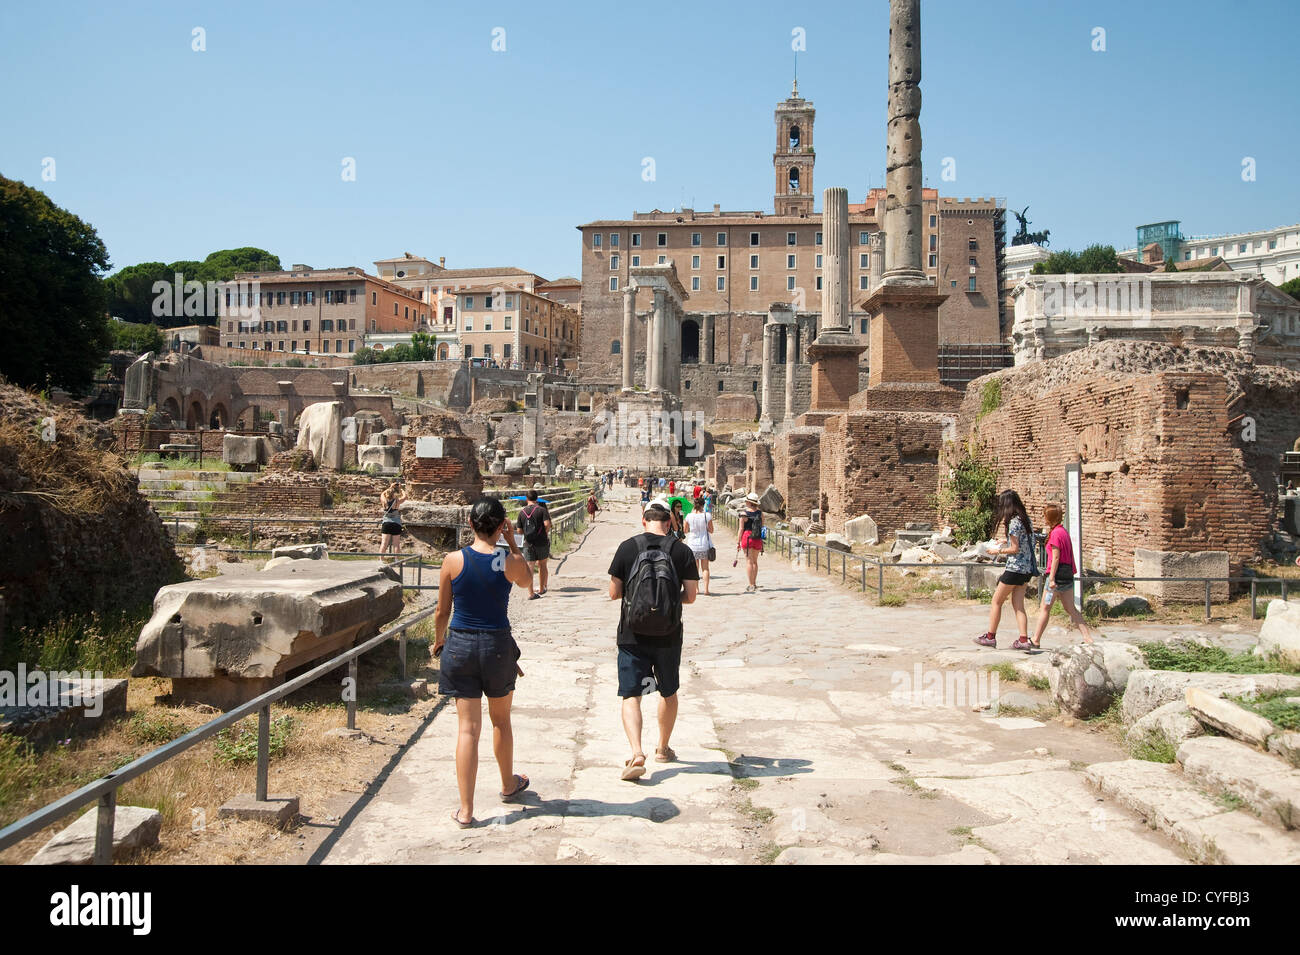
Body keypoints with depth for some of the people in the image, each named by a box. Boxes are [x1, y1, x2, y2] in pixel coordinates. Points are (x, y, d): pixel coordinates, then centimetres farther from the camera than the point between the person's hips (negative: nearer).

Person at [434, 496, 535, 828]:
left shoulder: (453, 561, -9)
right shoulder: (511, 562, -10)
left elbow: (442, 612, -1)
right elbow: (527, 580, 15)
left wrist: (439, 641, 17)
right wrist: (512, 543, 9)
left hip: (459, 645, 0)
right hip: (497, 644, 0)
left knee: (467, 727, 4)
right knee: (501, 720, 21)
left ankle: (465, 810, 6)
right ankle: (508, 785, 41)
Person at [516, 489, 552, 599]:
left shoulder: (522, 512, 4)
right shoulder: (542, 510, -5)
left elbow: (519, 530, 4)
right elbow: (547, 524, -18)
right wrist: (545, 533, 0)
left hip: (528, 544, 1)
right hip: (542, 542, -1)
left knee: (529, 568, 0)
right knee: (542, 565, 16)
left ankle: (531, 593, -6)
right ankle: (541, 589, 27)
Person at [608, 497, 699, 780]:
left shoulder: (628, 547, -6)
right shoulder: (681, 550, -4)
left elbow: (614, 593, -4)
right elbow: (691, 596, -3)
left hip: (632, 637, -1)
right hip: (668, 637, 2)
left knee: (631, 696, 3)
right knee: (669, 693, 21)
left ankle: (637, 753, -15)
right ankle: (663, 749, 35)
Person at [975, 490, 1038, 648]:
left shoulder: (1014, 522, -15)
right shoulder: (1025, 519, 10)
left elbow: (1015, 549, -17)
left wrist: (999, 551, -3)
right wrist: (1007, 540, 17)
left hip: (1015, 568, -8)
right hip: (1027, 569, 8)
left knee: (997, 601, 4)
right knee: (1018, 605, 9)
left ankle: (990, 637, 10)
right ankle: (1023, 639, 2)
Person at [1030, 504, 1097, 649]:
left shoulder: (1055, 533, -13)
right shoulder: (1064, 531, 15)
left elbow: (1056, 557, -17)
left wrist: (1052, 578, -18)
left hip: (1058, 572, -9)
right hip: (1068, 573, 9)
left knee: (1045, 608, -1)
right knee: (1070, 609, 11)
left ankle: (1035, 642, 5)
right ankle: (1088, 638, 5)